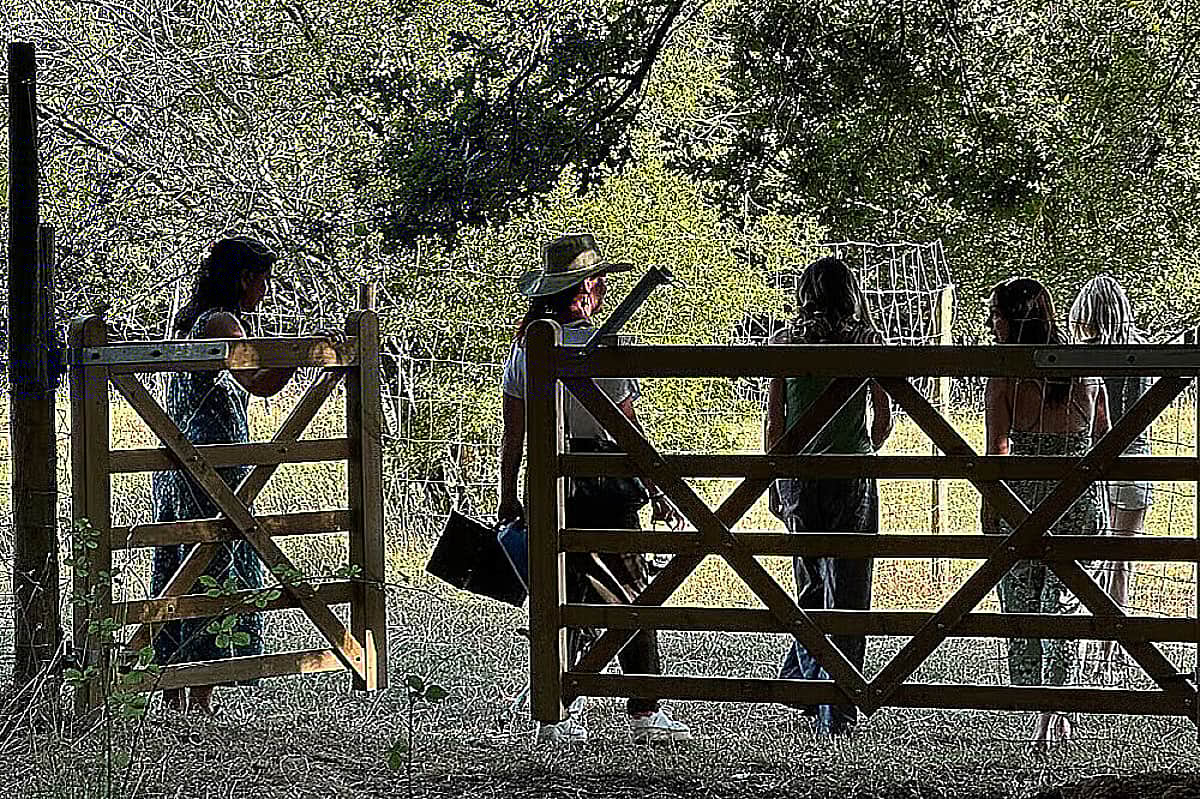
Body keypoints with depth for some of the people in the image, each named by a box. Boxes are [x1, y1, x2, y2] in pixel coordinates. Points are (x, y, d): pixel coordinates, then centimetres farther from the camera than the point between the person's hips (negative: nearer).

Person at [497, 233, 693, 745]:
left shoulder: (526, 346, 6)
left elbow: (512, 435, 8)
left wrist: (508, 500, 16)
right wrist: (658, 496, -4)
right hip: (601, 484, -6)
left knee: (563, 598, 12)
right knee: (631, 598, 4)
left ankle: (555, 719, 10)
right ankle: (646, 714, 5)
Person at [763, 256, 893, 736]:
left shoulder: (786, 342, 3)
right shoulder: (867, 340, 0)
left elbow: (774, 421, 3)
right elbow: (883, 418, 4)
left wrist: (774, 480, 12)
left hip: (798, 475, 2)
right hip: (853, 477, -2)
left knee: (811, 584, 19)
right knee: (848, 590, 1)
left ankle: (801, 682, 18)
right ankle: (836, 712, -1)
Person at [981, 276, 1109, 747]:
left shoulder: (1006, 378, -7)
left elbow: (997, 452, -10)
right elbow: (1105, 441, 11)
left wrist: (989, 508, -3)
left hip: (1022, 497, -3)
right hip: (1082, 499, 3)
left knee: (1021, 608, 10)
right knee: (1064, 604, 10)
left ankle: (1036, 712, 11)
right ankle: (1055, 712, -1)